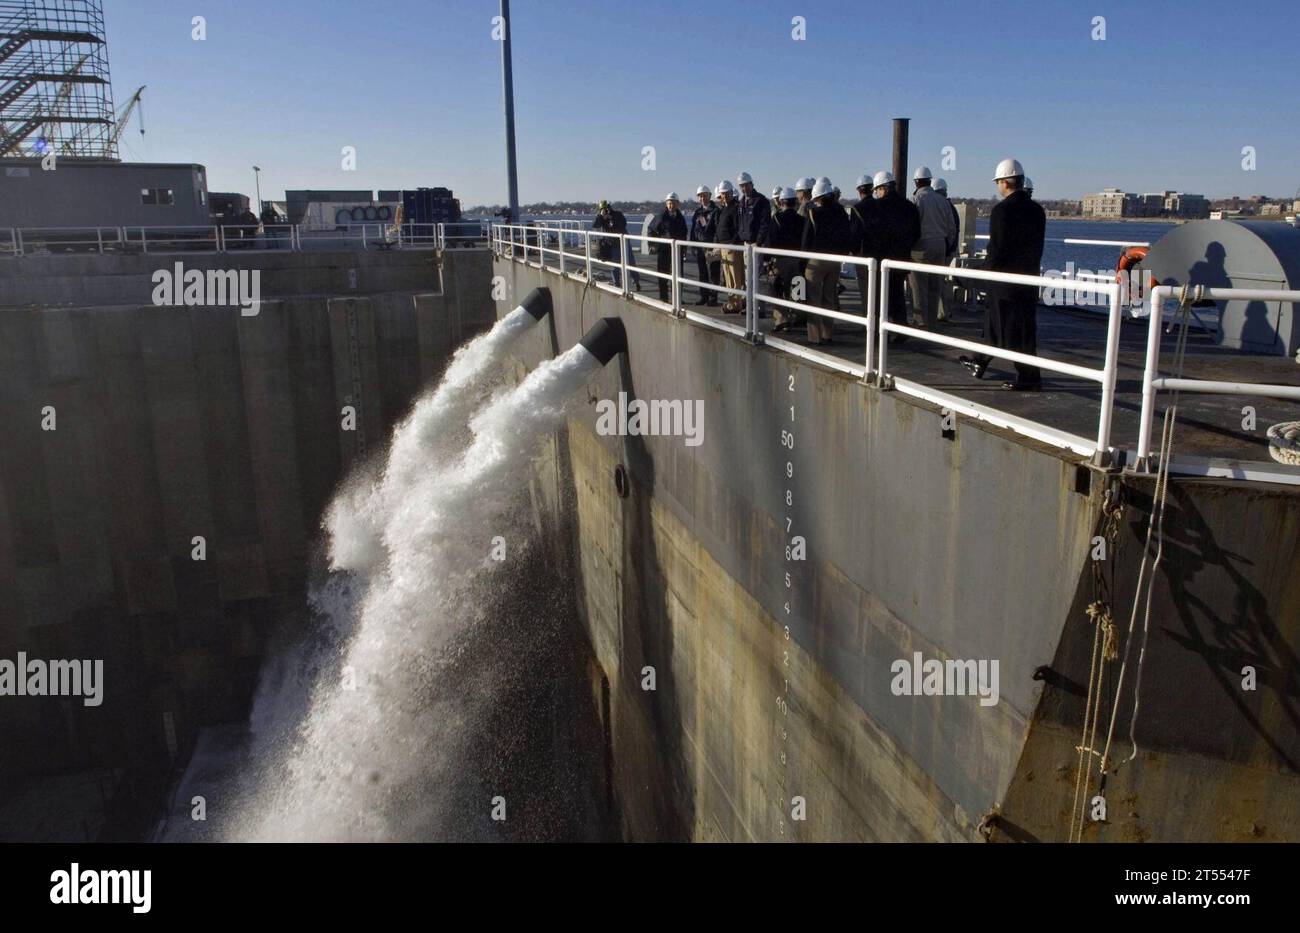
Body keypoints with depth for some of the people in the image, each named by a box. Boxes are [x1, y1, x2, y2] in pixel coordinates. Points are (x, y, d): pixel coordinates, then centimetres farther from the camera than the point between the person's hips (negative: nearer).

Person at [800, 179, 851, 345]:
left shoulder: (813, 212, -10)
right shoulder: (840, 213, 3)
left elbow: (807, 237, -8)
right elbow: (847, 237, 7)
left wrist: (805, 255, 4)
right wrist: (842, 253, 15)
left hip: (817, 258, -5)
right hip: (835, 259, 5)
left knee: (814, 299, 0)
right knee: (829, 298, 14)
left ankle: (815, 336, -2)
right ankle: (827, 334, 16)